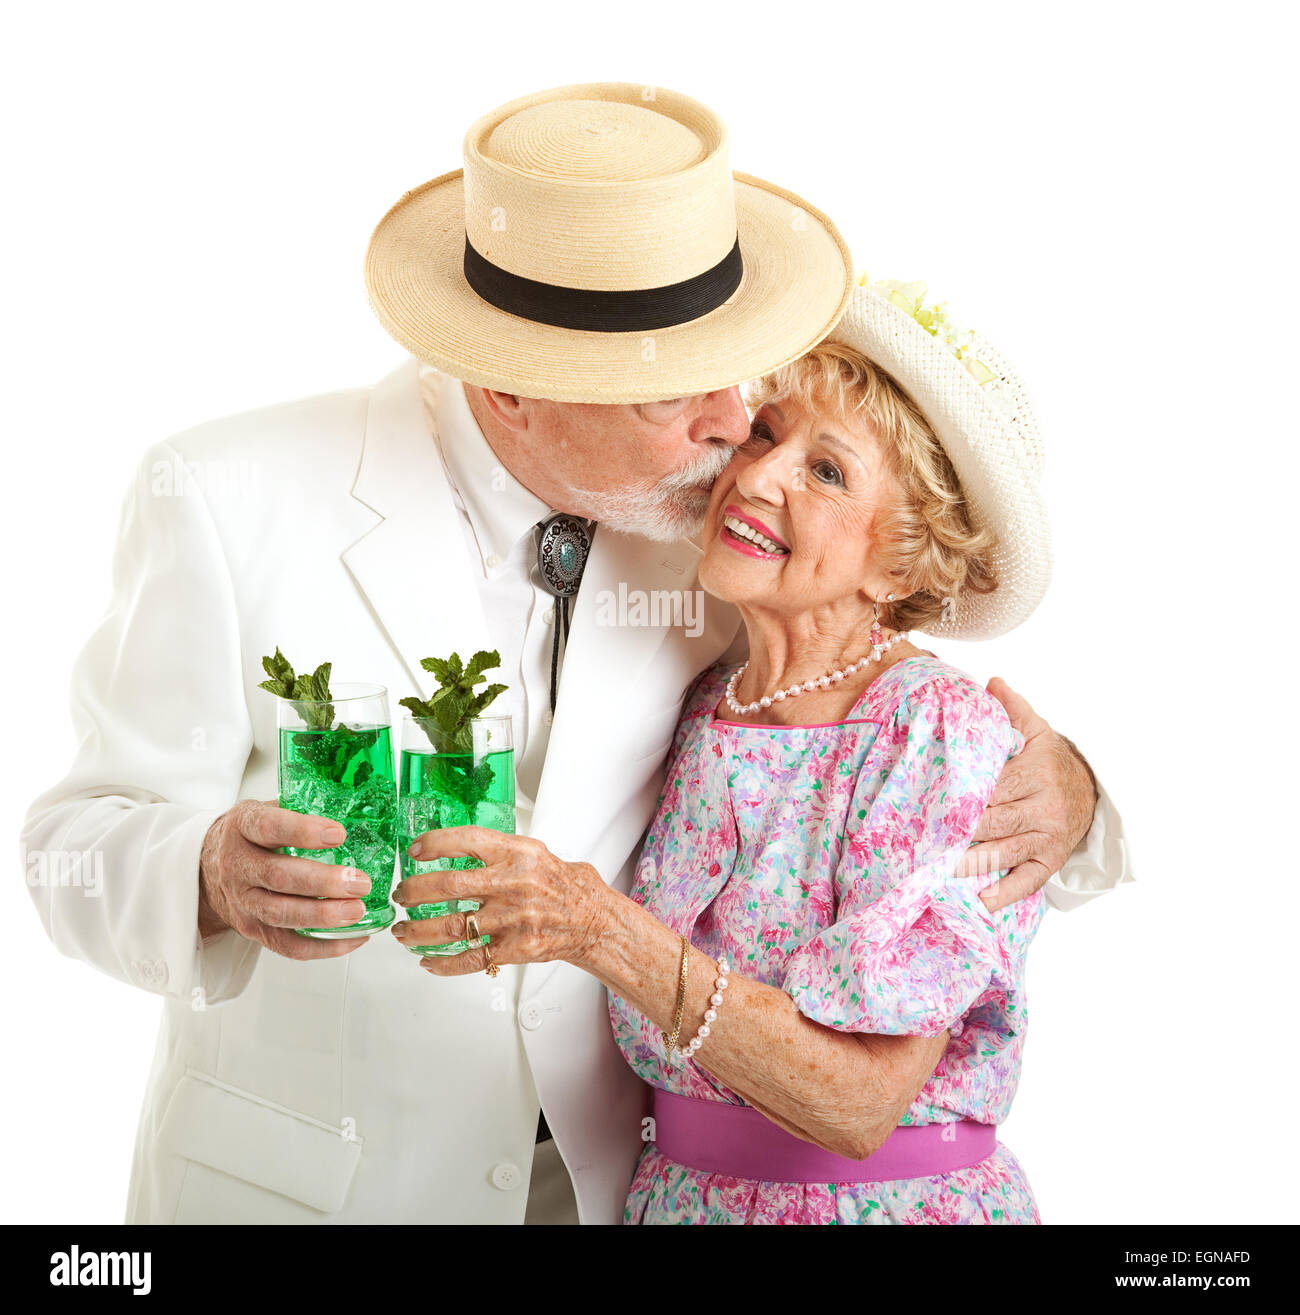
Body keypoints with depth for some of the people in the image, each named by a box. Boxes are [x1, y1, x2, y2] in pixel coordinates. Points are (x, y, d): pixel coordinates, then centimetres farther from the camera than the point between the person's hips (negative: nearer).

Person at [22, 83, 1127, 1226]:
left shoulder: (703, 518, -10)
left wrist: (1055, 793, -20)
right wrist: (216, 877, -36)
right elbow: (88, 843, -13)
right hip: (295, 1179, -2)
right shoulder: (227, 504, -18)